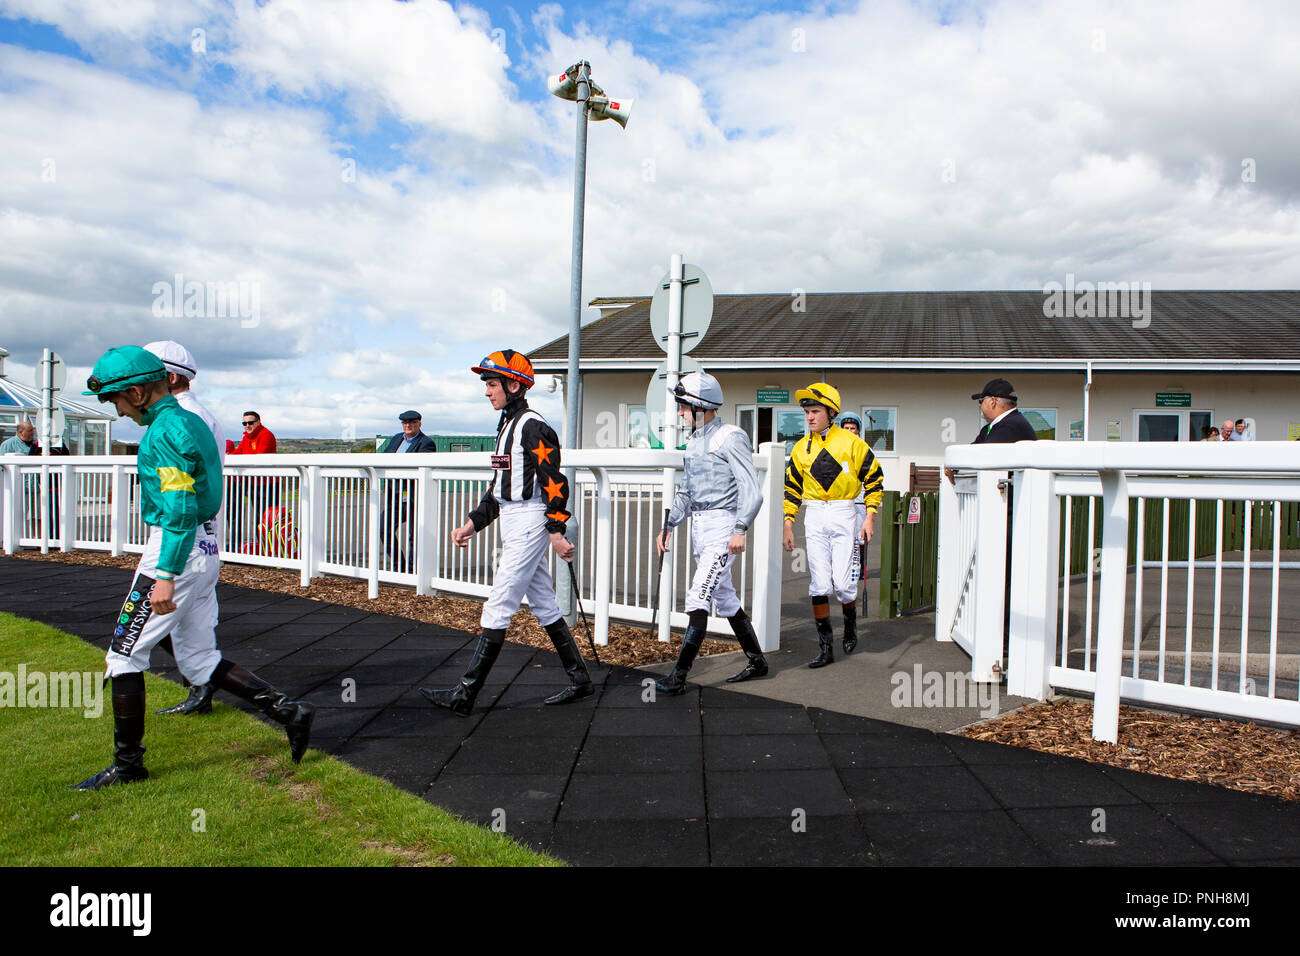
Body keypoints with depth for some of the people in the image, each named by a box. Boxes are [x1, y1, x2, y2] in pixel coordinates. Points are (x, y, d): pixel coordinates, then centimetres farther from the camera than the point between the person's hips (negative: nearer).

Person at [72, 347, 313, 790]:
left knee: (124, 654, 3)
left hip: (177, 551, -10)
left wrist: (166, 576, -25)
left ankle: (127, 764, 13)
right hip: (205, 549, 10)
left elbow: (180, 510, -23)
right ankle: (287, 710, 8)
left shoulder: (165, 431, -16)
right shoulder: (190, 421, 15)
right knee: (198, 660, 13)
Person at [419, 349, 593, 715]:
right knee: (544, 606, 14)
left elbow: (553, 482, -18)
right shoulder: (508, 426, 16)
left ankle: (465, 695, -1)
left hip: (529, 524, -10)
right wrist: (472, 524, 13)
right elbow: (498, 487, 19)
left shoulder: (533, 427, -13)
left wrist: (556, 533, -22)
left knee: (497, 609, -7)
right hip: (512, 526, 10)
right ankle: (579, 680, 23)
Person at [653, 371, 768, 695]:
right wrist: (669, 526, 15)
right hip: (699, 526, 9)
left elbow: (751, 489, -16)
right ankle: (756, 661, 27)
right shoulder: (694, 441, 16)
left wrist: (740, 529, -25)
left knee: (698, 598, -13)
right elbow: (685, 491, 22)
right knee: (725, 599, 14)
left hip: (722, 525, -9)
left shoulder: (730, 438, -11)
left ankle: (679, 676, -11)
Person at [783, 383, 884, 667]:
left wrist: (870, 517, -3)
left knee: (843, 583, -5)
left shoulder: (851, 443, -4)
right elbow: (792, 488, 14)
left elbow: (874, 478, 3)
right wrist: (788, 523, 8)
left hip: (844, 515, -3)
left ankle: (850, 623, 28)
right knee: (819, 584, -2)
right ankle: (826, 647, 7)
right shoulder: (801, 448, 7)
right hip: (814, 518, 3)